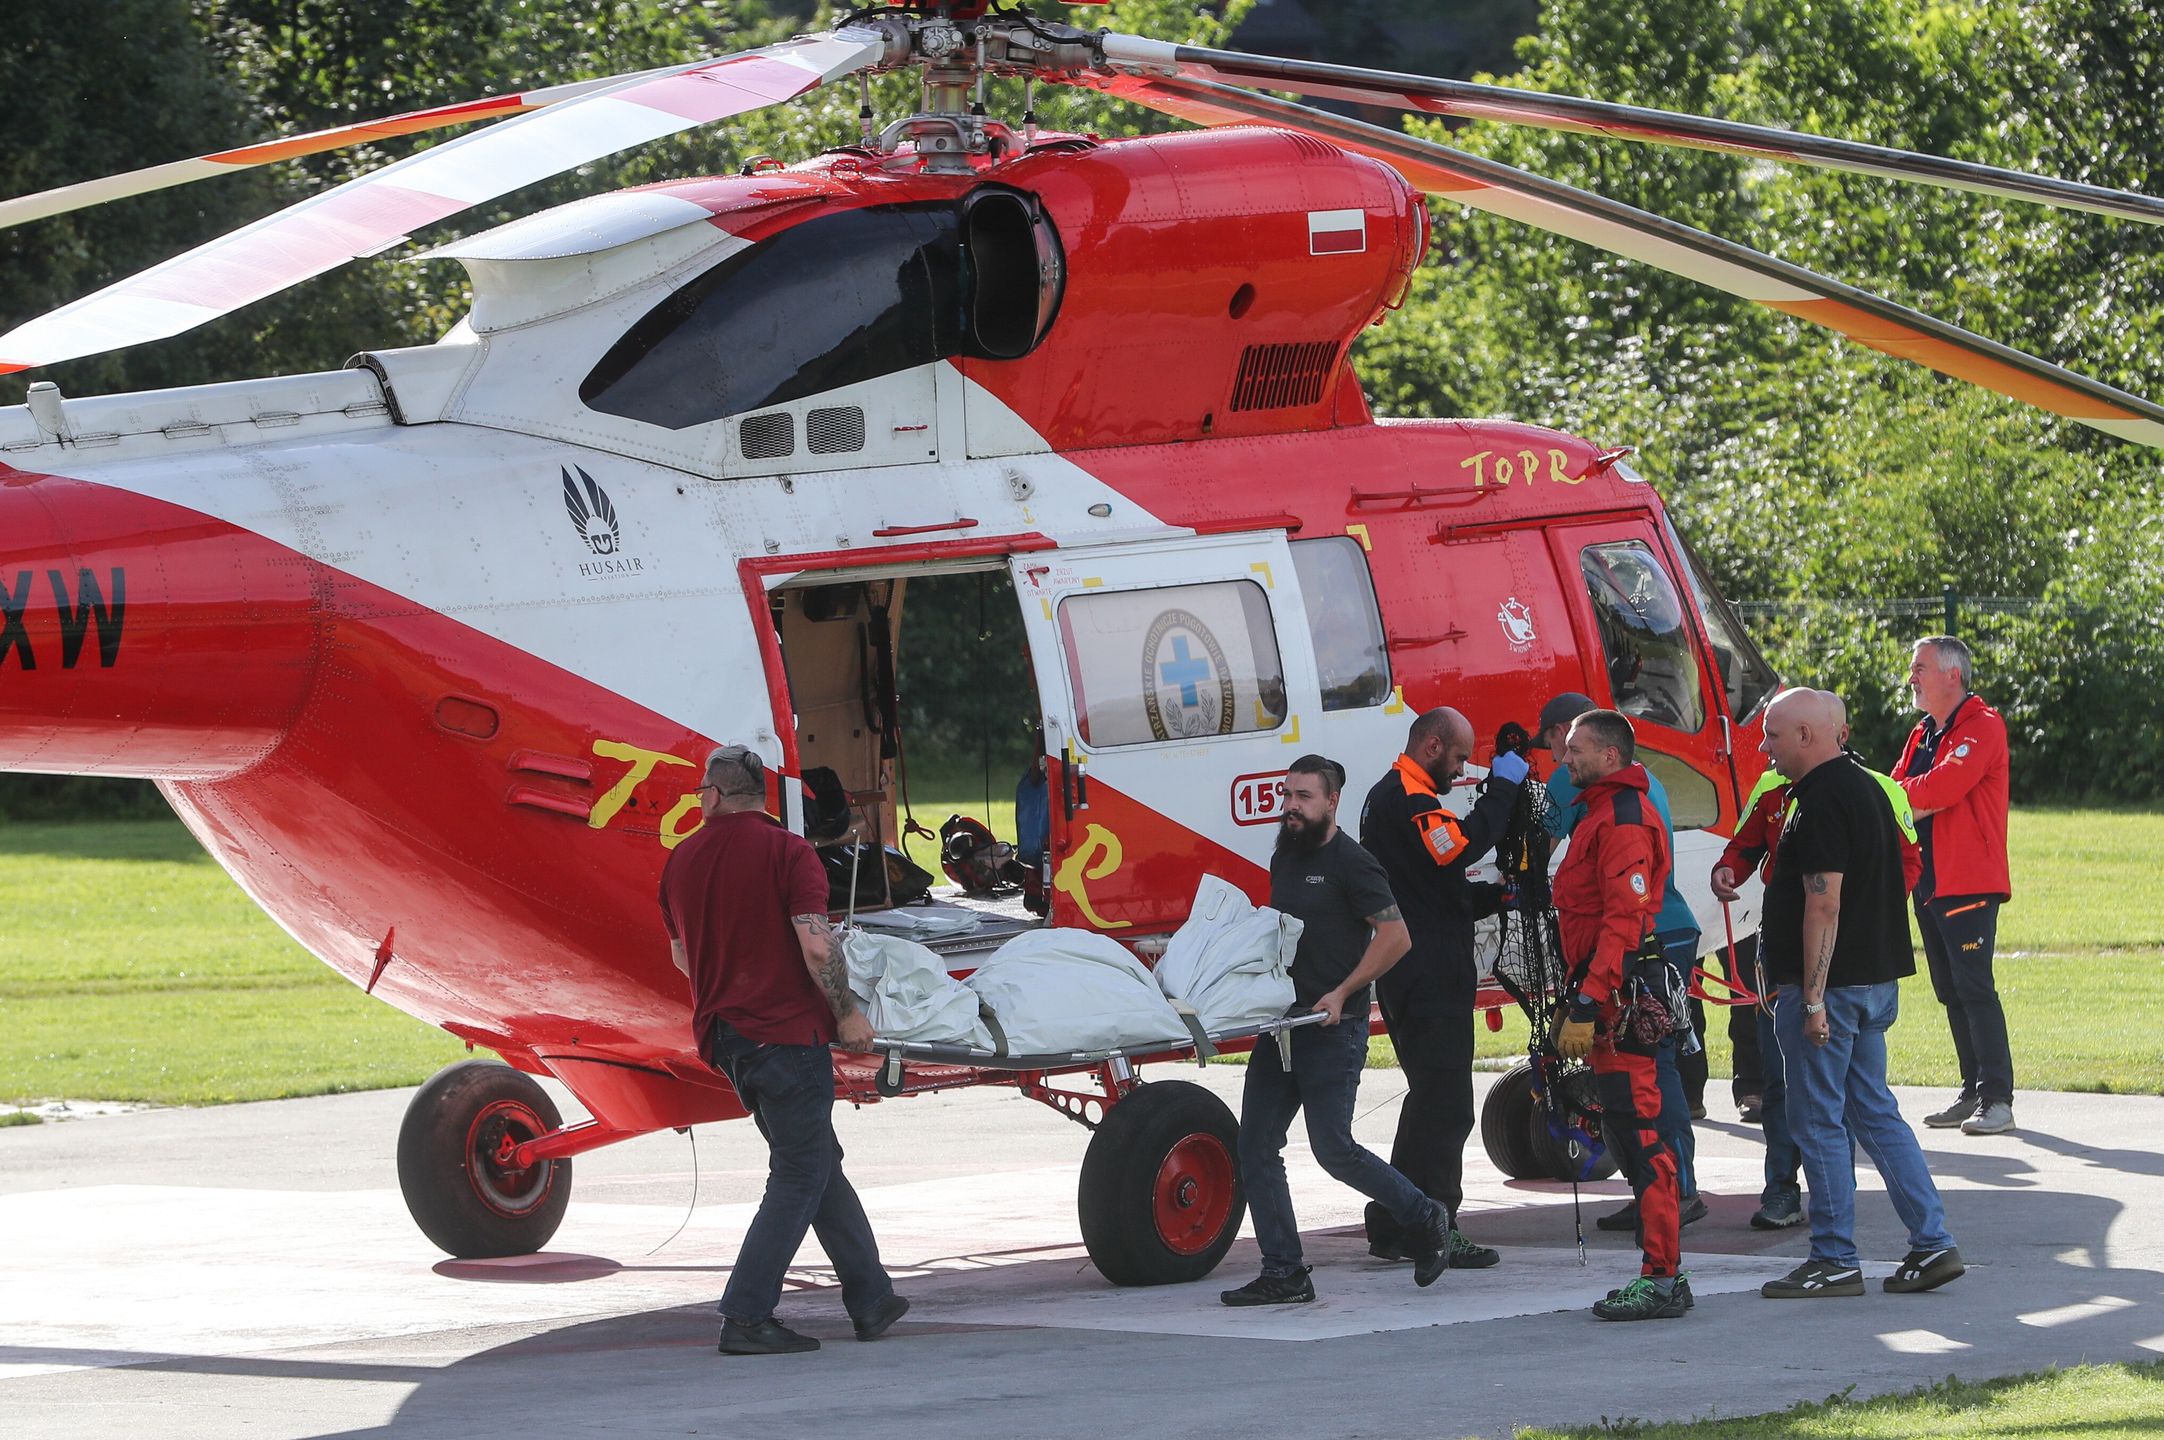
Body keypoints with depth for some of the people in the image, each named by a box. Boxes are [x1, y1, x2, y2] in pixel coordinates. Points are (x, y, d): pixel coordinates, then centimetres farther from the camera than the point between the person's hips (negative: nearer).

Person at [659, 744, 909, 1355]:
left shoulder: (682, 861, 9)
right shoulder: (788, 852, -10)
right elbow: (817, 944, -19)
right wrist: (847, 1012, -6)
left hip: (723, 1035, 7)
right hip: (787, 1029, -7)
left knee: (821, 1165, 17)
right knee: (799, 1177, -1)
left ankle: (872, 1298, 20)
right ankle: (746, 1318, -7)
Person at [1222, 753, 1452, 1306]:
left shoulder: (1350, 863, -10)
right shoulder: (1284, 859, 16)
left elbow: (1395, 936, -14)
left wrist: (1341, 994, -17)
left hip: (1333, 1030, -8)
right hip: (1280, 1025, 8)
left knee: (1333, 1147, -7)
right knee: (1256, 1146, 1)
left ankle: (1424, 1220, 15)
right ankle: (1283, 1275, 4)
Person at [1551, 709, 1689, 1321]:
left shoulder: (1623, 817, -12)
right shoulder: (1602, 813, 22)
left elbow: (1623, 918, -21)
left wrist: (1587, 1005, -25)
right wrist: (1579, 1003, 23)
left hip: (1621, 991, -11)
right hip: (1609, 994, 11)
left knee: (1636, 1127, -12)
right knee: (1631, 1130, 11)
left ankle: (1662, 1278, -14)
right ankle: (1662, 1275, 14)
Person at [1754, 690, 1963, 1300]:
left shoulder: (1821, 802, -17)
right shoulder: (1866, 788, 15)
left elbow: (1824, 903, -22)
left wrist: (1813, 1000, -22)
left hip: (1830, 983, -10)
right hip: (1878, 979, 10)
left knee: (1819, 1122, -2)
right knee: (1874, 1113, 13)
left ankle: (1834, 1261, 2)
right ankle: (1932, 1244, 9)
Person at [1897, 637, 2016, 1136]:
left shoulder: (1981, 727, -9)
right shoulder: (1923, 734, 19)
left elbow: (1942, 788, -21)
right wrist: (1920, 806, -10)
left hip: (1968, 884, -9)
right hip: (1929, 882, 9)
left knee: (1974, 988, -12)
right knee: (1950, 992, 11)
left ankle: (1997, 1099, -12)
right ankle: (1973, 1092, 17)